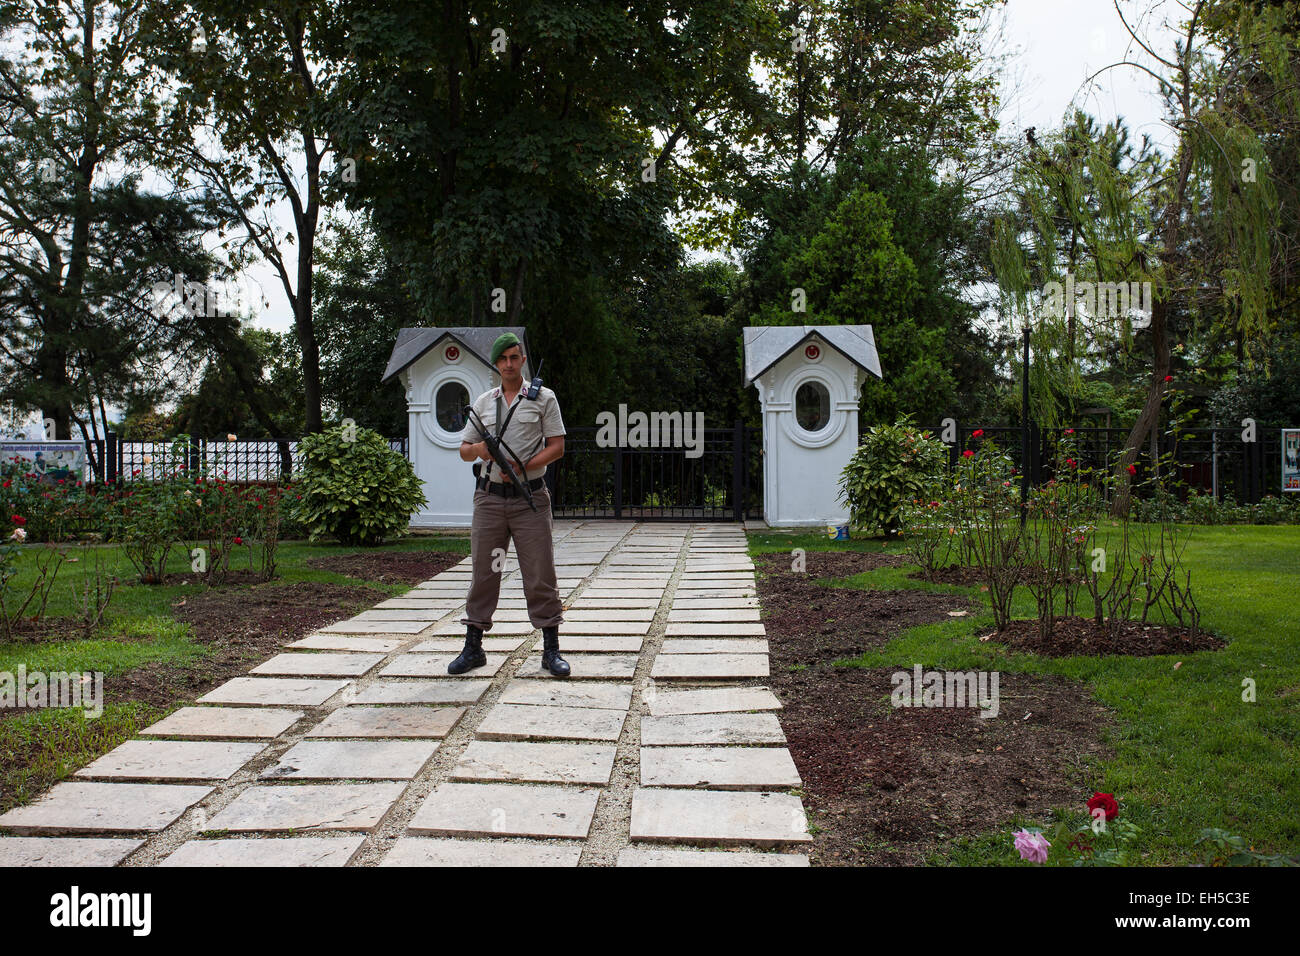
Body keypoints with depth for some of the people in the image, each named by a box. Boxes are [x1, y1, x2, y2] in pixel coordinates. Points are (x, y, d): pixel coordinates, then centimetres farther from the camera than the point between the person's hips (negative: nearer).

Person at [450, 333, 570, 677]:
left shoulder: (543, 398, 5)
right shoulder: (483, 402, 14)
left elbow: (557, 446, -1)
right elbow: (464, 449, 16)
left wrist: (523, 466, -14)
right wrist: (478, 449, -8)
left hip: (530, 497, -3)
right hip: (489, 497, 3)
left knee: (540, 573, -2)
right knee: (483, 571, 4)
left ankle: (551, 649, 5)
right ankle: (473, 647, 12)